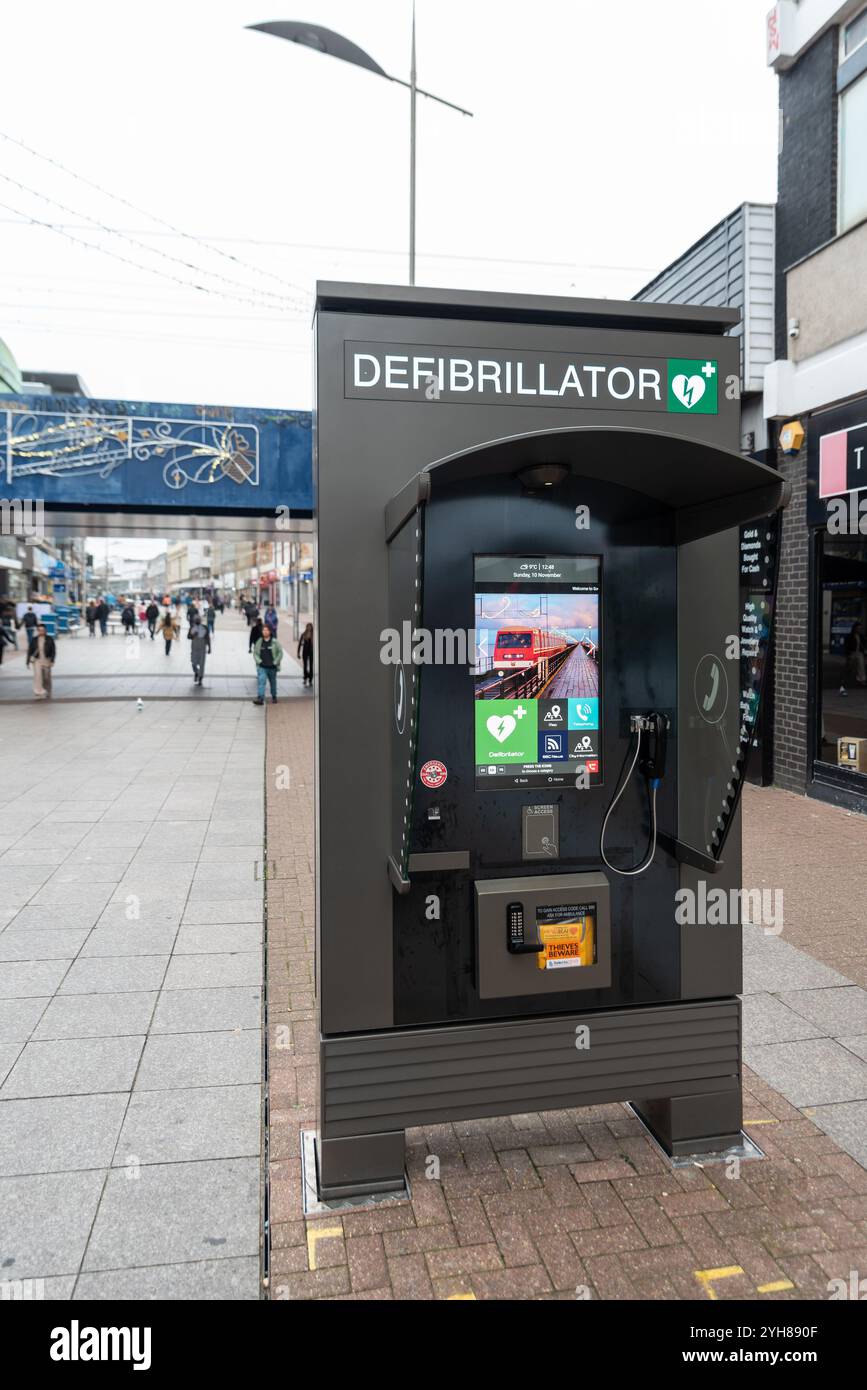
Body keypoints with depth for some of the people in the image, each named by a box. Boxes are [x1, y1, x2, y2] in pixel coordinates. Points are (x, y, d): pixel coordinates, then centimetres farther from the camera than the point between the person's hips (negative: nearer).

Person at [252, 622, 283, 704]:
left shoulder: (275, 642, -3)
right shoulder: (259, 642, 3)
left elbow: (280, 653, -2)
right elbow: (255, 653, 9)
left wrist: (275, 662, -9)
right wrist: (259, 661, -6)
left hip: (272, 667, 0)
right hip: (262, 667, 0)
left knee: (273, 682, 15)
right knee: (261, 681, -17)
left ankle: (274, 697, 34)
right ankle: (260, 698, -24)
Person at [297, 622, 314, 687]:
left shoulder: (314, 635, -5)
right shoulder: (303, 635, -2)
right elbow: (300, 643, 3)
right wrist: (298, 652, 1)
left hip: (311, 652, -1)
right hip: (305, 652, 1)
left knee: (311, 666, 1)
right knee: (305, 665, 5)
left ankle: (310, 680, 9)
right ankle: (305, 678, 20)